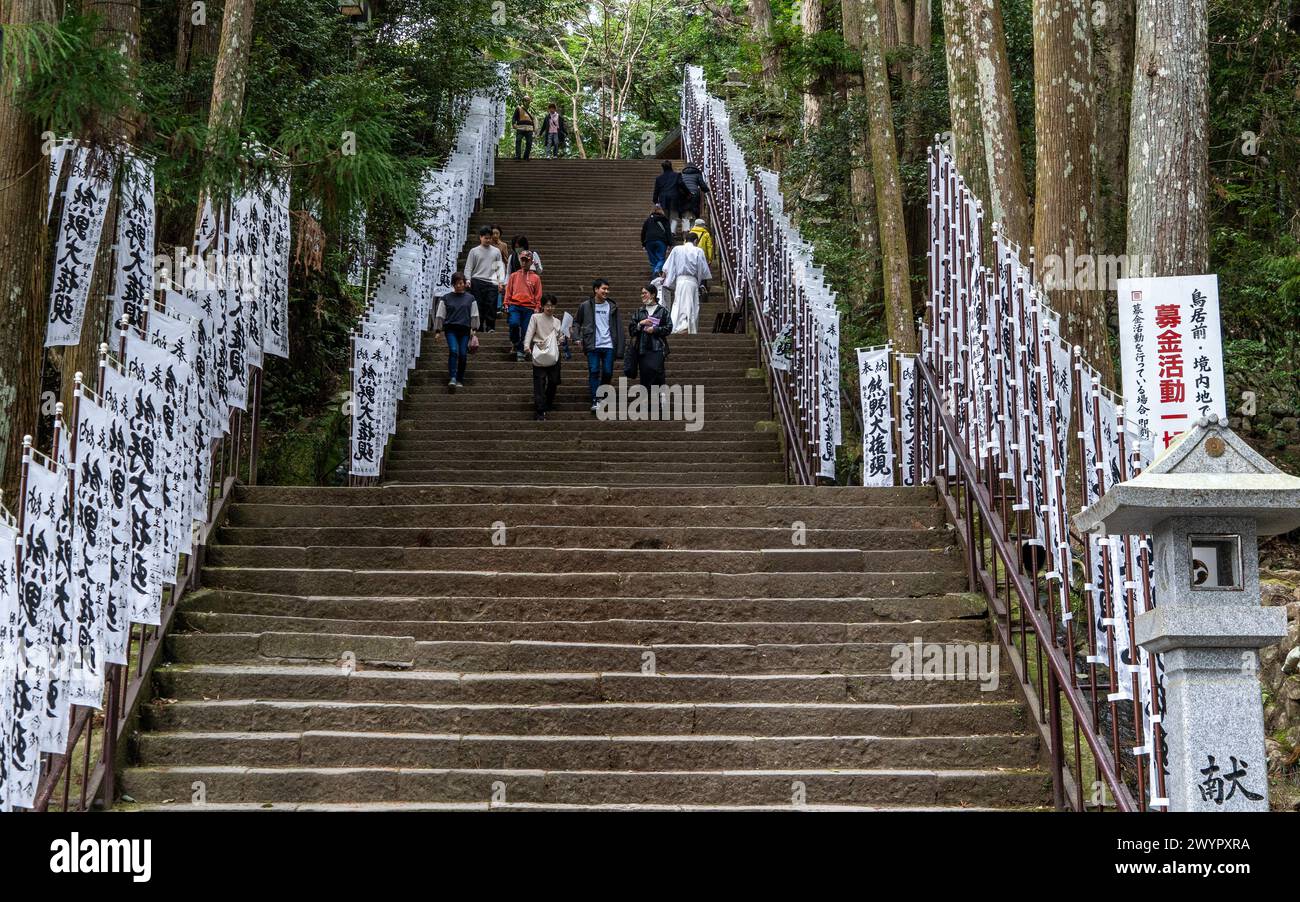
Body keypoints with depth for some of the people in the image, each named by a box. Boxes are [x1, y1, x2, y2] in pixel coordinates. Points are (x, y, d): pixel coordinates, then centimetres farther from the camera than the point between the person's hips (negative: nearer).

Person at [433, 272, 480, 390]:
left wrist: (474, 329, 4)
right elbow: (440, 315, 10)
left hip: (465, 329, 1)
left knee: (463, 354, -4)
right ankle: (452, 378, -22)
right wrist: (437, 331, 7)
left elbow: (474, 316, 13)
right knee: (453, 351, -19)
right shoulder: (446, 298, 8)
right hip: (451, 329, -1)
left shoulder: (470, 298, 10)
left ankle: (460, 380, 8)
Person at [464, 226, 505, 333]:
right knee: (478, 305, -2)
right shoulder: (474, 251, 9)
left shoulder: (496, 251, 13)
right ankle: (479, 327, 3)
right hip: (477, 281, -1)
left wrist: (501, 281, 0)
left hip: (491, 282, 1)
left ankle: (490, 327, -7)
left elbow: (500, 267, 12)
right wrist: (468, 280, -6)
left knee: (491, 304, -11)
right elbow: (468, 267, 8)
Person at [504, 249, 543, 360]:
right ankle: (514, 343, 2)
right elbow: (508, 291, 12)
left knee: (525, 331, -3)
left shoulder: (535, 278, 11)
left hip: (529, 308, 0)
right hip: (515, 305, 0)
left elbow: (538, 295, 9)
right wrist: (506, 304, 3)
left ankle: (520, 352, 8)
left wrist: (537, 308, 0)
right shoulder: (514, 276, 12)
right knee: (514, 323, -24)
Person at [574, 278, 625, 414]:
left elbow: (617, 327, 7)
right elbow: (577, 322, 13)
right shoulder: (585, 306, 3)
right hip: (592, 345, -2)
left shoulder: (612, 306, 7)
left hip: (609, 345, 2)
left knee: (608, 372, 2)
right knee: (594, 372, -7)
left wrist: (619, 347, 1)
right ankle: (595, 401, -5)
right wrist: (579, 338, 0)